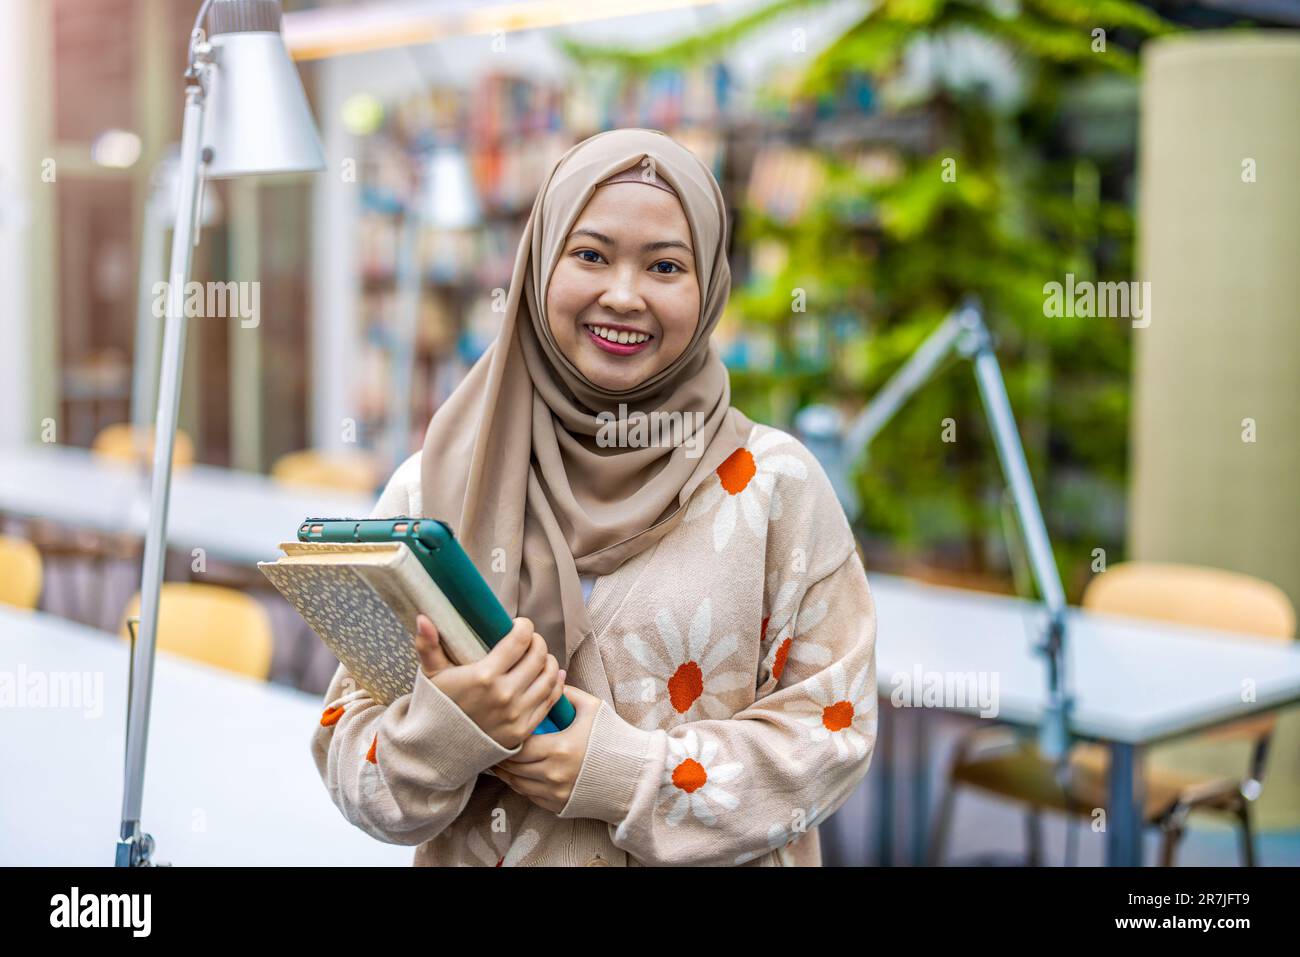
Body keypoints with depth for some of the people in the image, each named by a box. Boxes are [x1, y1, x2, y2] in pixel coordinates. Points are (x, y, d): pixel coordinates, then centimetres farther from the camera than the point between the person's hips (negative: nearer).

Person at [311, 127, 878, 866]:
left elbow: (832, 728, -5)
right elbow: (346, 755, -2)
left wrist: (627, 775, -15)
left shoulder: (775, 482, -4)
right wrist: (443, 729, -21)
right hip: (481, 854, 1)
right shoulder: (435, 486, -3)